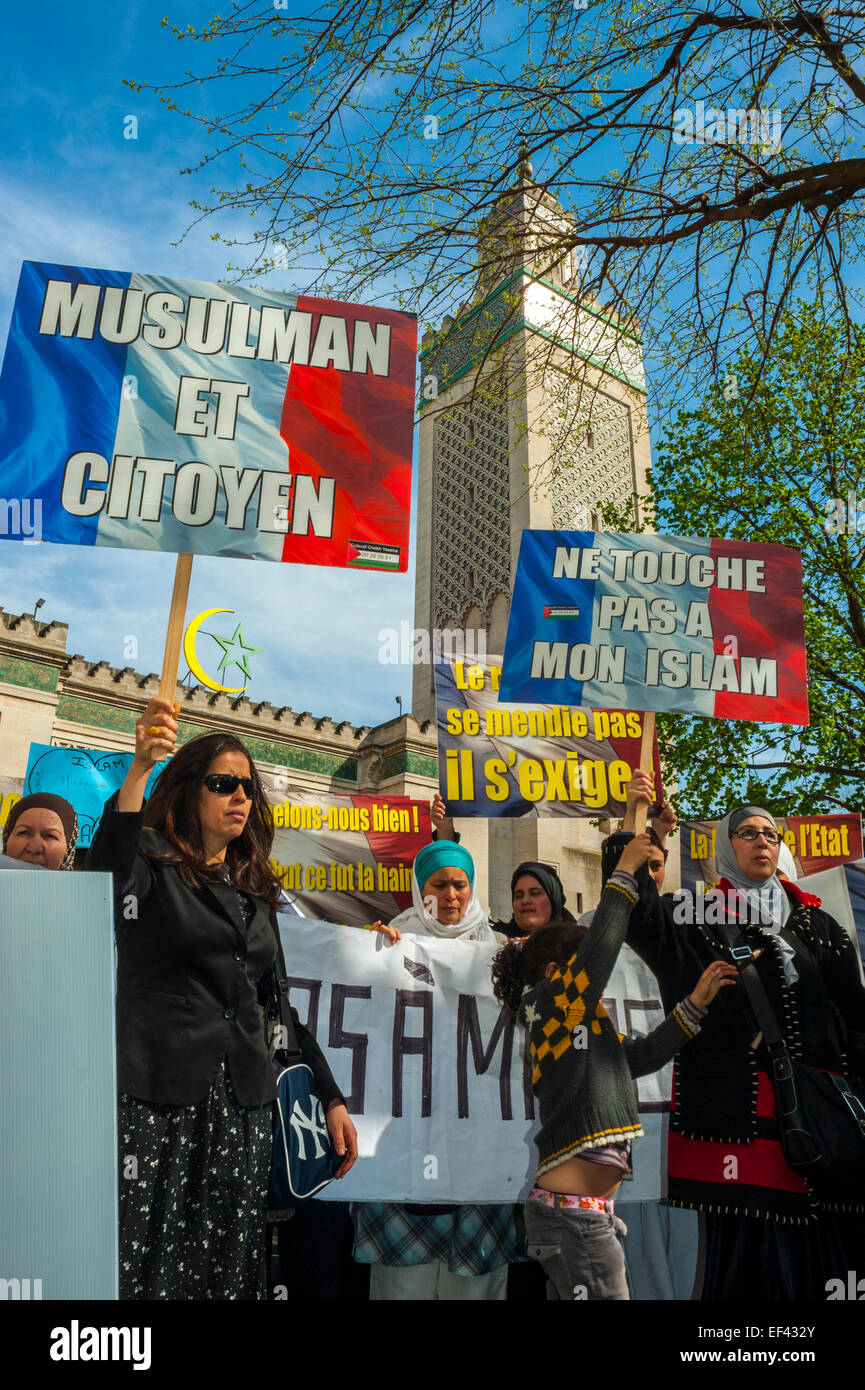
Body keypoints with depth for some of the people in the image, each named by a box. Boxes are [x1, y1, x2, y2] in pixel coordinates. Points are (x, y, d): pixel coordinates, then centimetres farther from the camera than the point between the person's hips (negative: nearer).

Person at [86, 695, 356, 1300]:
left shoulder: (256, 889, 16)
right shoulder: (153, 862, -1)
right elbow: (106, 870, -26)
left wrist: (331, 1096, 12)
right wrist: (139, 768, -38)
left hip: (245, 1102, 5)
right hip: (159, 1097, -5)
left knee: (231, 1262, 8)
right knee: (147, 1256, -3)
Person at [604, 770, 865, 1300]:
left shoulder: (816, 924, 15)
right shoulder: (693, 920, 6)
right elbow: (634, 910, -12)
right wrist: (632, 823, -17)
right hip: (735, 1111, -3)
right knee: (748, 1243, 0)